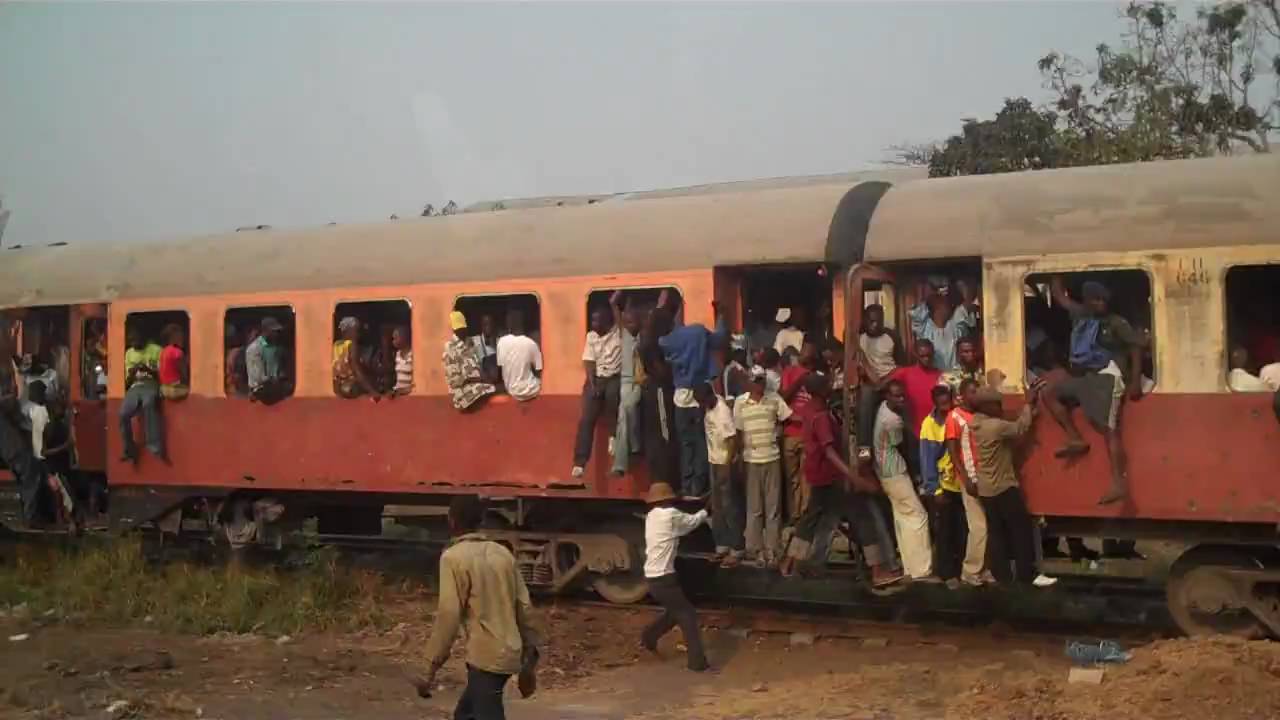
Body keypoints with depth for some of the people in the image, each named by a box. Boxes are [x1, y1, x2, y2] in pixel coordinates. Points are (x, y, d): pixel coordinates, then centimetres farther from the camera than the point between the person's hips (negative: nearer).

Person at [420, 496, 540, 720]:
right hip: (509, 653, 8)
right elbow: (524, 605, 10)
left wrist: (432, 669, -11)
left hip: (486, 657, -8)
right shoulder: (503, 553, 9)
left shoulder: (454, 557, -10)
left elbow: (449, 615, -15)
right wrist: (529, 651, 18)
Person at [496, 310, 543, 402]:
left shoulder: (502, 341, -10)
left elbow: (500, 366, -1)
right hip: (530, 391, -4)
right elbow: (538, 371, -7)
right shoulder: (531, 343, -16)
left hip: (512, 391, 4)